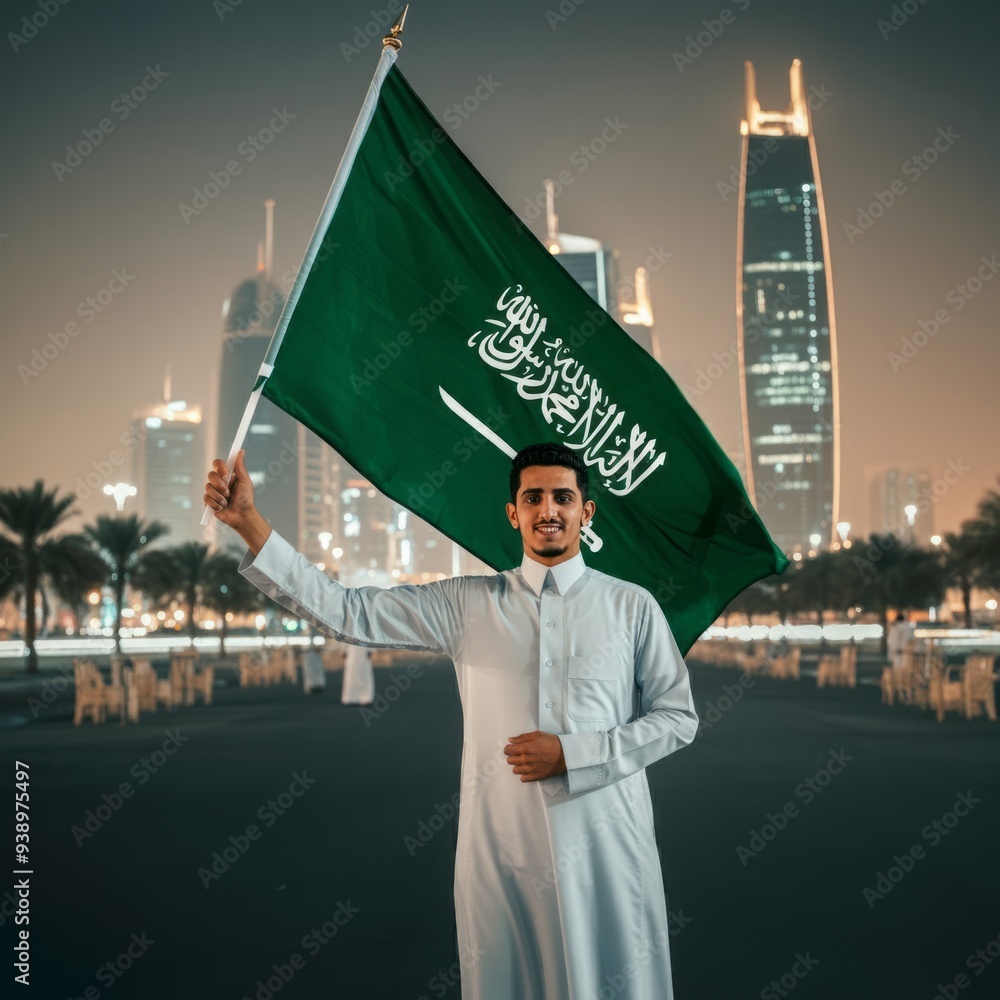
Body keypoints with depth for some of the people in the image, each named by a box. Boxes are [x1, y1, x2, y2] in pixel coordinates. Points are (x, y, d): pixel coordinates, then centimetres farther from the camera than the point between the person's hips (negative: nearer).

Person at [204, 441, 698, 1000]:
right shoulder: (468, 604, 5)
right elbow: (345, 613, 0)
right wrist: (249, 522, -8)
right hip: (500, 848, 1)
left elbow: (679, 717, 5)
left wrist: (571, 753, -9)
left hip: (606, 846, 0)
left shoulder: (631, 606, 4)